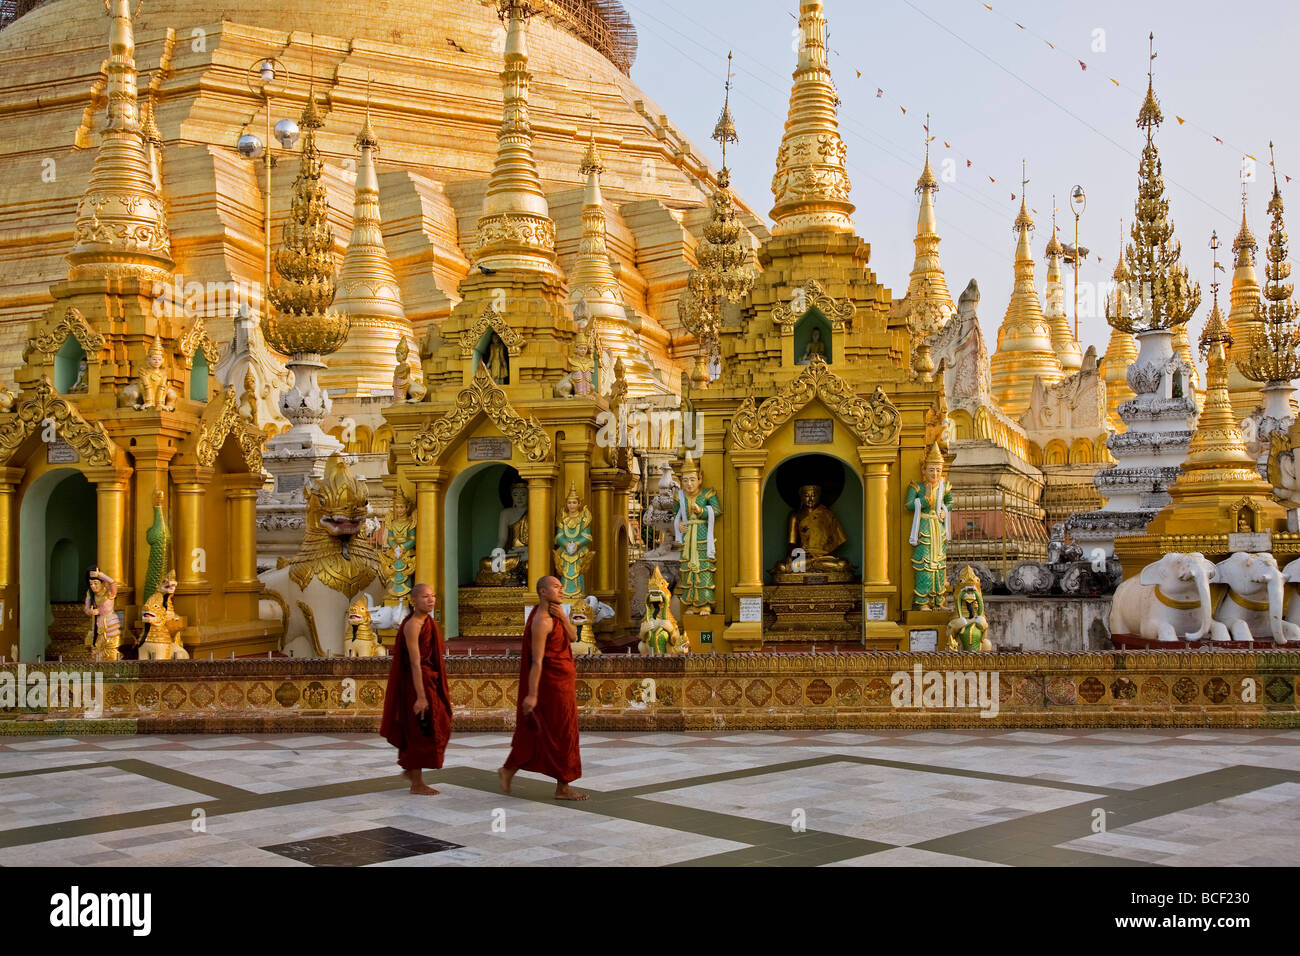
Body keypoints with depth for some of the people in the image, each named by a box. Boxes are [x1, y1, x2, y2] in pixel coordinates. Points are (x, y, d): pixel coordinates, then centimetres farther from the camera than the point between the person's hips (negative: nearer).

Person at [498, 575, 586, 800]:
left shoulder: (554, 611, 11)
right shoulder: (542, 621, -19)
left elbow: (572, 637, 7)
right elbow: (536, 660, -21)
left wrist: (563, 617, -11)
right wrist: (532, 694, -22)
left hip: (561, 682, 10)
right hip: (553, 683, -10)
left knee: (533, 732, 15)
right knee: (562, 734, -2)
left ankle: (508, 771, 23)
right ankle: (563, 787, 6)